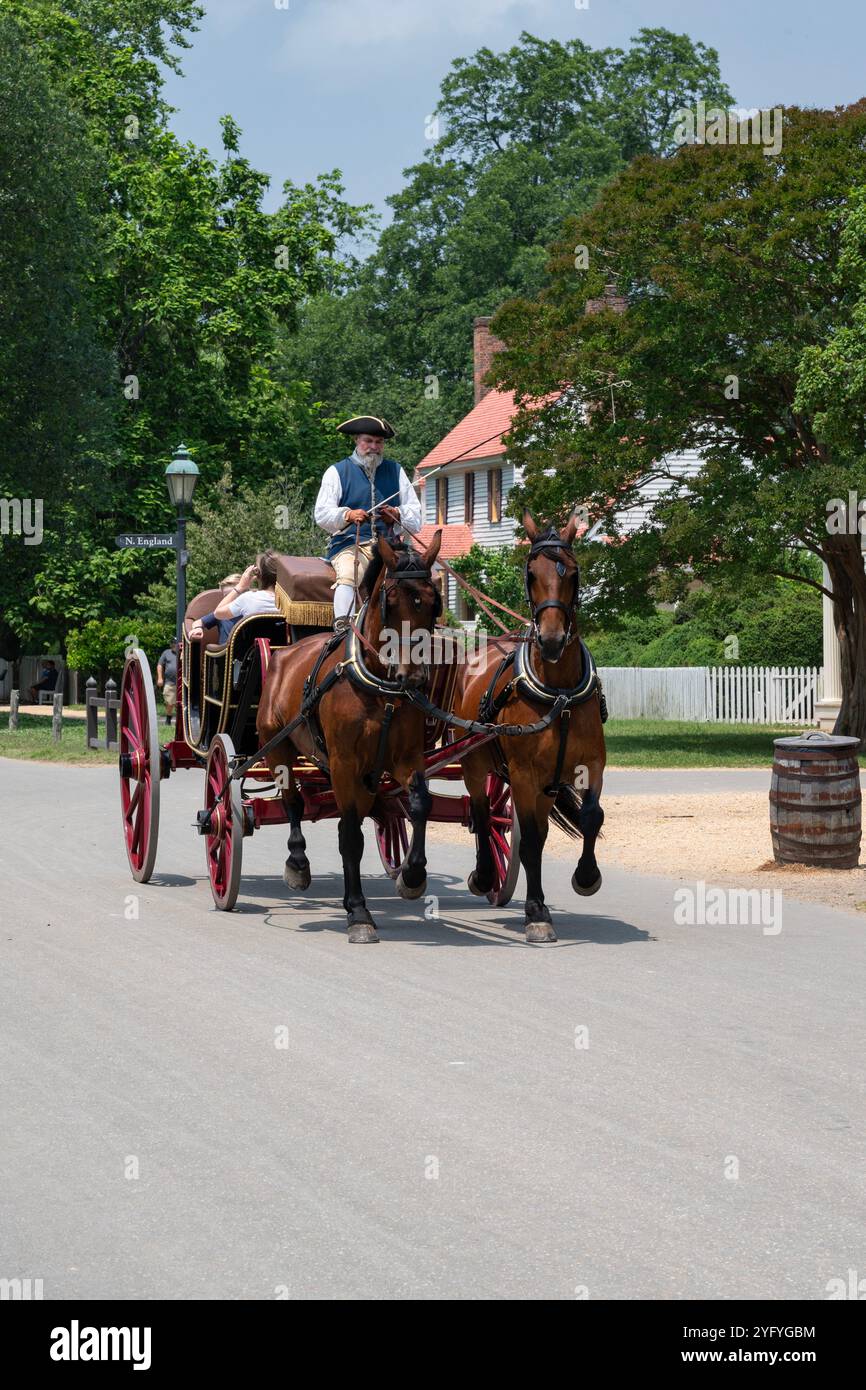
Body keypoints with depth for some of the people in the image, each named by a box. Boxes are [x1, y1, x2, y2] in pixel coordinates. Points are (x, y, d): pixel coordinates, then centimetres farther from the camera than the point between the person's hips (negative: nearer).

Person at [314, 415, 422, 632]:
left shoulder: (395, 471, 21)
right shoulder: (337, 472, 13)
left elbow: (415, 513, 16)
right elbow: (321, 514, 2)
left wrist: (397, 515, -8)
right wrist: (348, 515, -19)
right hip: (350, 543, -2)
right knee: (347, 576, -34)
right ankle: (342, 627, -46)